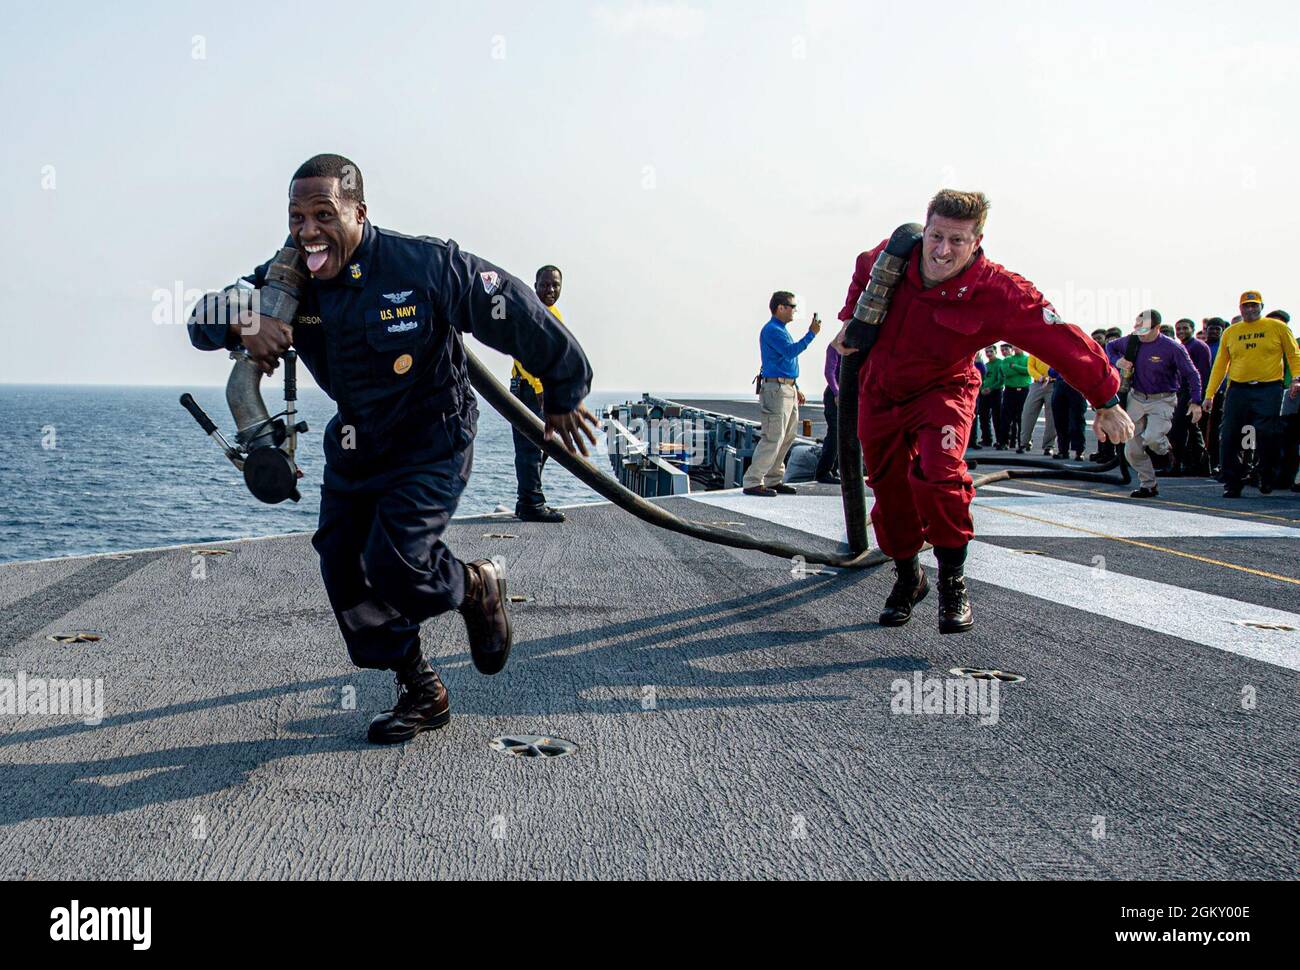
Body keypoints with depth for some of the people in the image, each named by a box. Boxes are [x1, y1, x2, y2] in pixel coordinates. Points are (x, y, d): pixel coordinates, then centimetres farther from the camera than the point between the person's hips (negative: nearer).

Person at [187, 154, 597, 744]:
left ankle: (478, 588, 15)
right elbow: (203, 317, -11)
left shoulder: (425, 265, -24)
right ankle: (421, 695, 22)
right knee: (343, 570, 4)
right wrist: (242, 324, -36)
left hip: (431, 442, -6)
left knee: (394, 563, -21)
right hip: (354, 444, 6)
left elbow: (517, 315, -15)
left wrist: (564, 393, -5)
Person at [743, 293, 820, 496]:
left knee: (788, 437, 11)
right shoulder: (771, 330, -11)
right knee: (773, 438, -12)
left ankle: (773, 480, 16)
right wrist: (811, 334, -21)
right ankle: (752, 482, -11)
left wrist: (796, 388, 25)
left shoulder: (782, 330, 21)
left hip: (788, 390, 10)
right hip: (776, 389, -10)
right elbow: (790, 351, -24)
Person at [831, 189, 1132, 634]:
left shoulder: (999, 293, -27)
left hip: (941, 392, -4)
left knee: (938, 476, -29)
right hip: (879, 393, 4)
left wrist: (1107, 402, -20)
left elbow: (1063, 342, -23)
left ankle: (953, 584, -10)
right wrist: (850, 321, 9)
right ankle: (907, 578, 34)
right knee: (890, 493, 8)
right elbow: (863, 272, 12)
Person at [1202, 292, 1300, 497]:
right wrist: (1210, 394, 9)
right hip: (1237, 390, 3)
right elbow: (1220, 365, 13)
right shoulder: (1230, 333, 12)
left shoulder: (1277, 327, 6)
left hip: (1268, 389, -3)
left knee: (1266, 435, -10)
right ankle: (1232, 485, 7)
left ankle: (1267, 478, 12)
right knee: (1229, 438, -2)